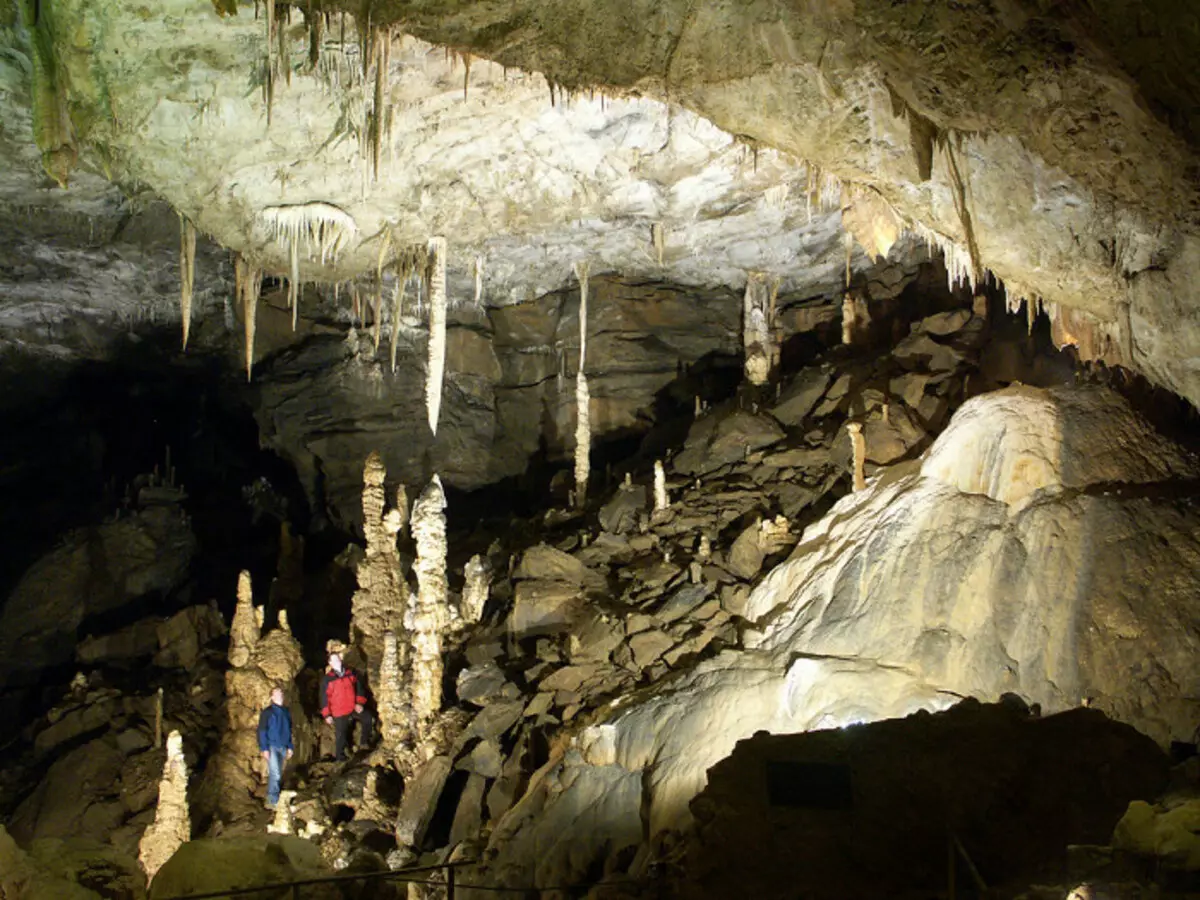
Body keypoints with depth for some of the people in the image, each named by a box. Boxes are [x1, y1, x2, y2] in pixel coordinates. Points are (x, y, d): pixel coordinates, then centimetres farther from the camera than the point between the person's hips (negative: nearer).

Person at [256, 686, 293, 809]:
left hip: (283, 747, 6)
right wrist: (264, 748, -14)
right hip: (271, 747, -6)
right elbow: (261, 731, -7)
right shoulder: (267, 712, -5)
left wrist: (289, 747, 15)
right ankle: (273, 801, -10)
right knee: (275, 774, -15)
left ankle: (270, 799, 22)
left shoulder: (286, 712, 12)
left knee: (278, 775, 10)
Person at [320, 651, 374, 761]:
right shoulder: (327, 679, -8)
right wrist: (327, 715, -8)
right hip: (339, 712, -4)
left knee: (368, 719, 6)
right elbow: (324, 698, -6)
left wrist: (359, 703, -3)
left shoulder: (350, 673, 2)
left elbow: (358, 687, 8)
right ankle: (340, 758, 18)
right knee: (340, 736, 3)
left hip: (353, 708, 4)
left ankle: (365, 741, 26)